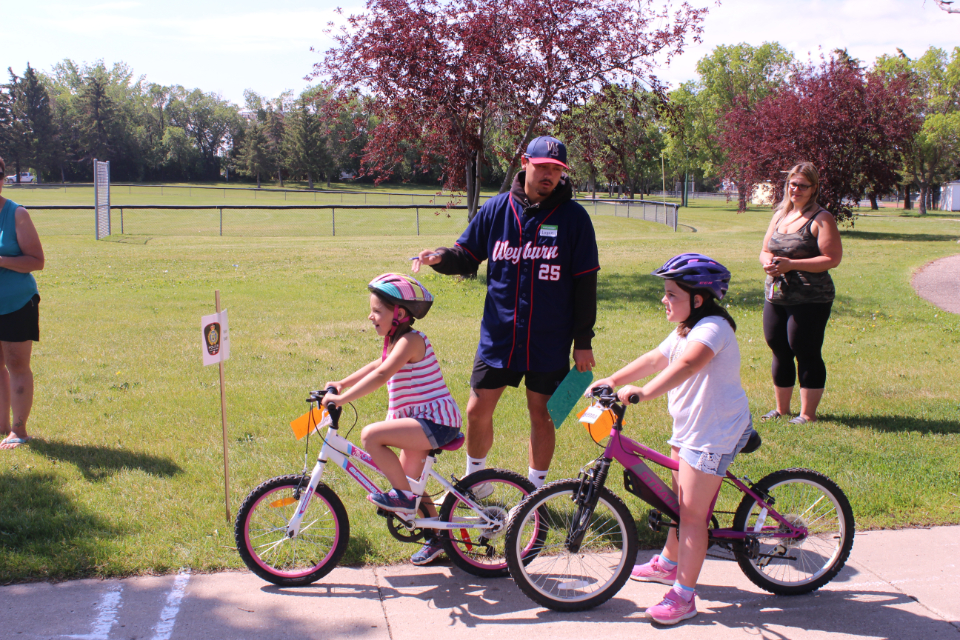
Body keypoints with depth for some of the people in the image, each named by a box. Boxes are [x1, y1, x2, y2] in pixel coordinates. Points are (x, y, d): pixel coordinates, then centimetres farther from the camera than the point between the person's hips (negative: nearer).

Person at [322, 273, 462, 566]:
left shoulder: (410, 340, -17)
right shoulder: (396, 341, 15)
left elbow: (381, 375, -29)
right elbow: (377, 366, 29)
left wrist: (341, 398, -31)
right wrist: (341, 384, 21)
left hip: (436, 420, -11)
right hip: (423, 420, 11)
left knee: (370, 435, -24)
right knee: (407, 479, 15)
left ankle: (404, 496, -10)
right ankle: (437, 536, 30)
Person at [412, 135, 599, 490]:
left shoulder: (573, 217, -5)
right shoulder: (496, 209, 1)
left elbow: (585, 283, -3)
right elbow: (467, 257, 8)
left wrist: (583, 341, -4)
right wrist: (441, 257, -15)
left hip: (549, 342, -2)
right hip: (498, 337, 2)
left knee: (541, 415, 8)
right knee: (478, 411, 8)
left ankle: (535, 490, 27)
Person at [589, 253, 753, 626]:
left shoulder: (712, 327, -21)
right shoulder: (685, 331, 13)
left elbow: (687, 365, -39)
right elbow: (655, 359, 15)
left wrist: (645, 392, -49)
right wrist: (613, 380, 6)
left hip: (715, 432, -10)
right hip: (690, 427, 10)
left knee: (693, 512, -7)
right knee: (680, 500, 23)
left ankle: (684, 595, 0)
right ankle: (668, 563, 42)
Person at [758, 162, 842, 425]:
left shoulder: (821, 219, -8)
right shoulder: (780, 215, 14)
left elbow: (832, 258, -15)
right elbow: (765, 250, 20)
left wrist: (791, 264, -19)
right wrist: (768, 261, -5)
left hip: (810, 300, -7)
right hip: (775, 295, 7)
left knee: (806, 354, -3)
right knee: (779, 351, 13)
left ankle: (808, 413, 7)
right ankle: (781, 408, 26)